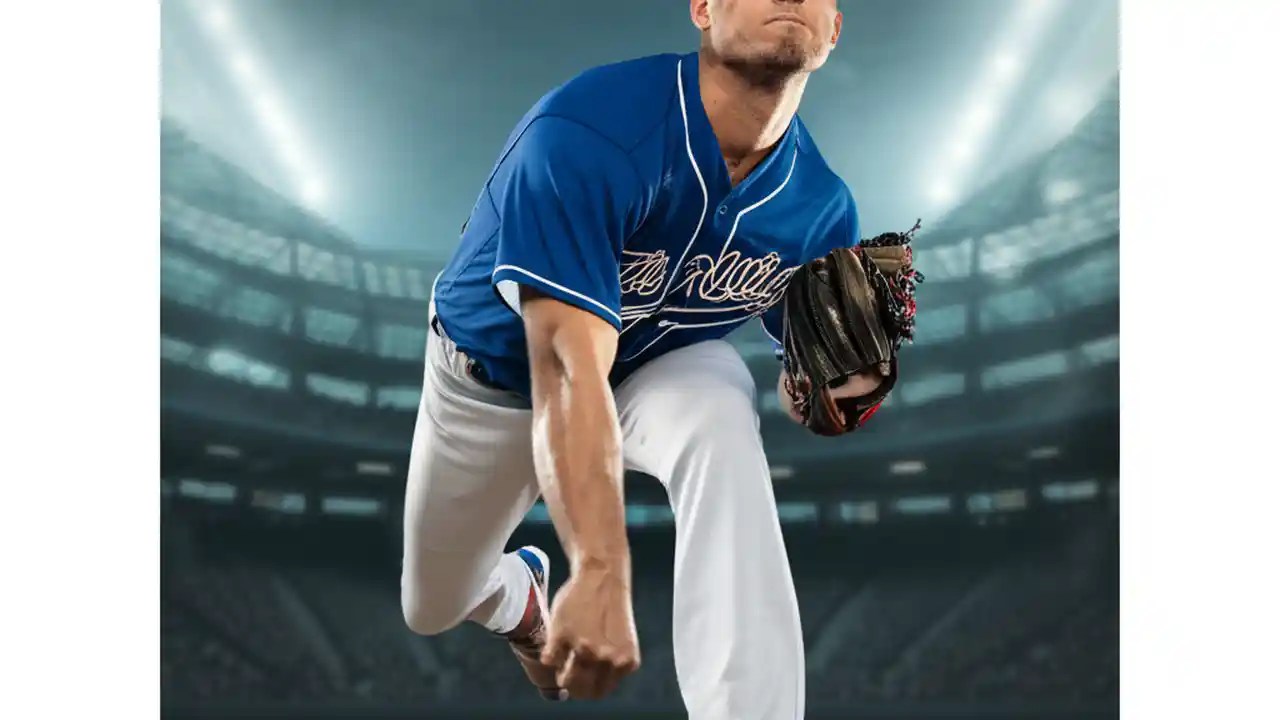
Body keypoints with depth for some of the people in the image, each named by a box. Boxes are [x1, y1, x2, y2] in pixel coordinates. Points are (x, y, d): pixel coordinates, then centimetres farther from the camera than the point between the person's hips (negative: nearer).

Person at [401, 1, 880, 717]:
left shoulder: (821, 205, -20)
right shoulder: (586, 131, -37)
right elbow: (568, 370, -44)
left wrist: (847, 371, -34)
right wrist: (601, 575, -54)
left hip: (659, 369, 1)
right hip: (492, 380, -1)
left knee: (720, 415, -35)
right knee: (432, 608, 14)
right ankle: (519, 589, 54)